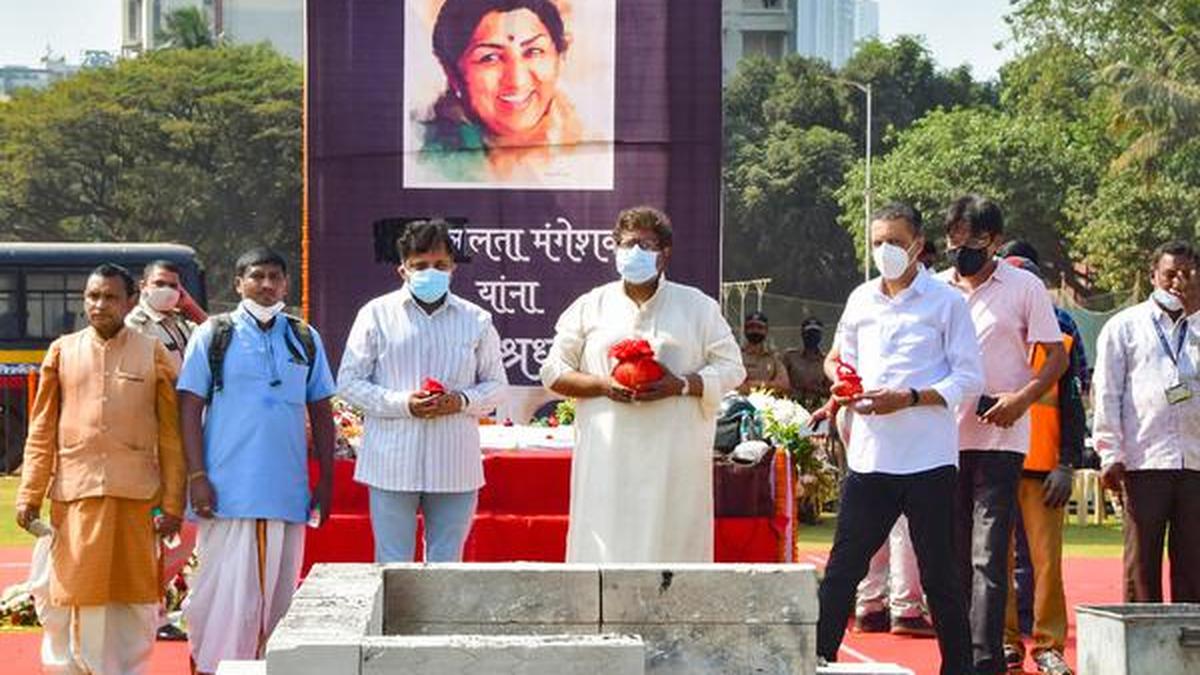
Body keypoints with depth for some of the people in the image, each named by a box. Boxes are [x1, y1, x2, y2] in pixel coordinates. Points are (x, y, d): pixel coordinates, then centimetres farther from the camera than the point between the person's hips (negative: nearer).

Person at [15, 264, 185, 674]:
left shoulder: (153, 355, 5)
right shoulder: (63, 352, 8)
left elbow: (171, 436, 3)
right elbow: (41, 432, 8)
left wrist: (172, 503, -3)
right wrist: (29, 495, 1)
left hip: (136, 497, 0)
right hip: (75, 494, 1)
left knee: (136, 601, 3)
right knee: (70, 595, 2)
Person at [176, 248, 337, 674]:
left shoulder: (305, 339, 12)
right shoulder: (214, 335, 3)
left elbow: (321, 412, 14)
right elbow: (190, 407, 0)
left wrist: (326, 481, 9)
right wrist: (196, 476, -9)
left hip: (287, 491, 3)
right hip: (229, 491, -3)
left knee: (279, 590, 5)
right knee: (227, 589, -6)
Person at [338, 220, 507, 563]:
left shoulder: (476, 320, 9)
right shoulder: (377, 314, 4)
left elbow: (496, 383, 14)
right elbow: (349, 382, 2)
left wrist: (462, 401, -9)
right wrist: (402, 404, -13)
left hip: (455, 467, 2)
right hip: (393, 465, -2)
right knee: (392, 569, 1)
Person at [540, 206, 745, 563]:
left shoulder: (698, 307, 9)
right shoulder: (591, 306, 11)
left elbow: (731, 368, 7)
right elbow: (553, 371, 9)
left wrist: (682, 385, -12)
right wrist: (604, 385, -9)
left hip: (675, 458, 0)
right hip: (608, 455, 1)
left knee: (674, 542, -4)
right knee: (604, 545, -5)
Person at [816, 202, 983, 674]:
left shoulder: (945, 302, -1)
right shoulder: (861, 300, 13)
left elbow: (969, 379, -5)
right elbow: (842, 359, 24)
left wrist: (909, 398, -17)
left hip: (928, 458, -4)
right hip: (869, 455, 4)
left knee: (939, 574, 3)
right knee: (842, 567, 4)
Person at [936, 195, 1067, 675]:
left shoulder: (1024, 287, 2)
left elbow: (1057, 356, 2)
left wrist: (1023, 398, -14)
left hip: (1000, 436, -4)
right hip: (945, 434, 4)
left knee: (987, 555, -11)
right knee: (953, 554, 8)